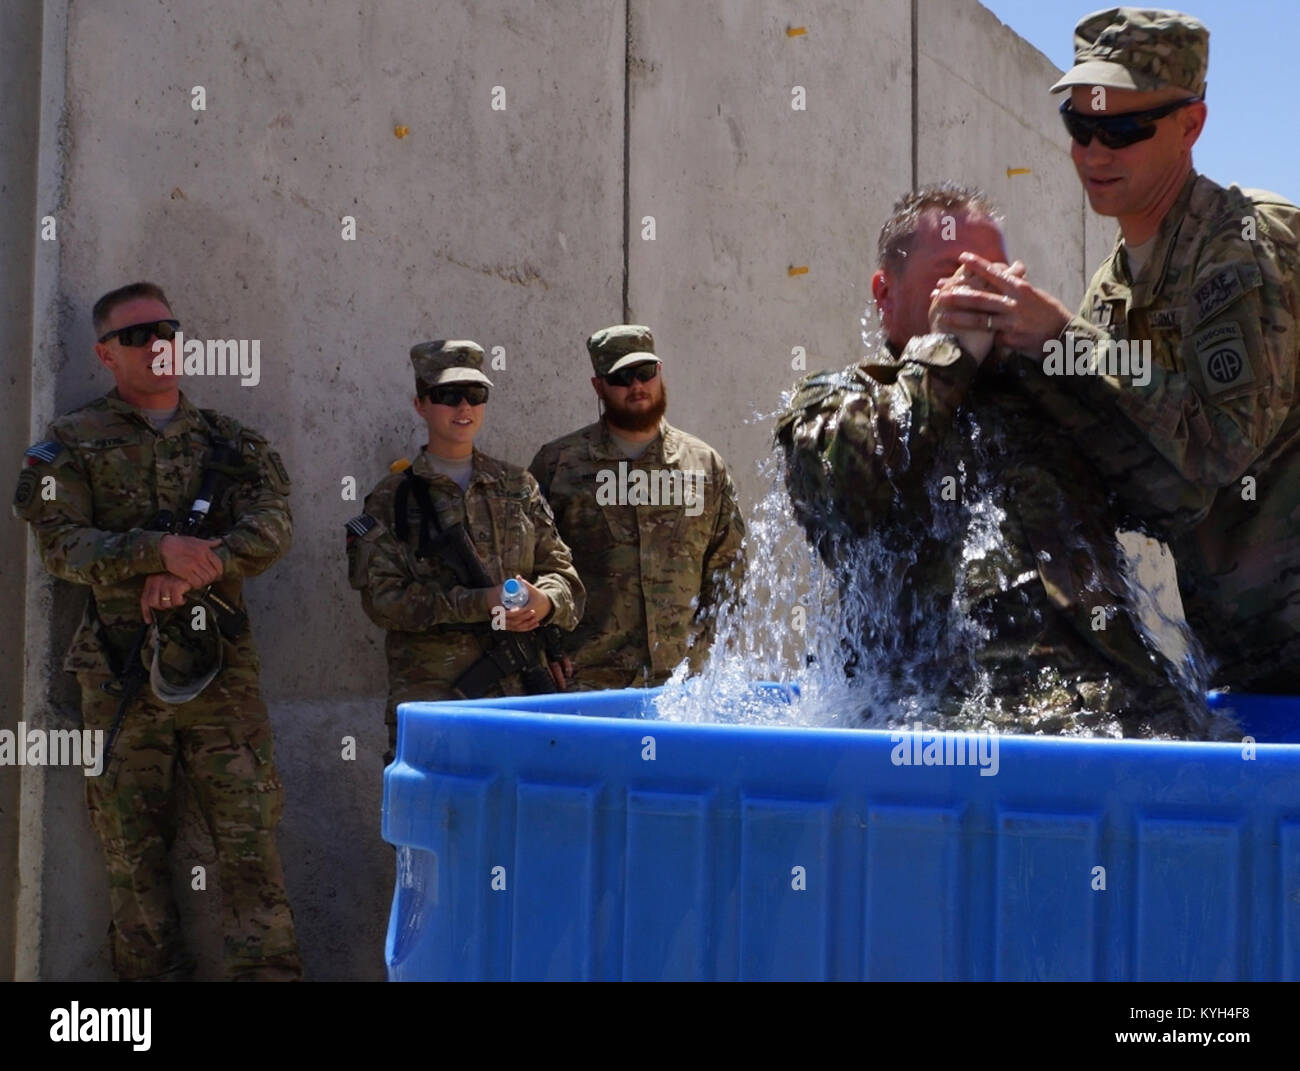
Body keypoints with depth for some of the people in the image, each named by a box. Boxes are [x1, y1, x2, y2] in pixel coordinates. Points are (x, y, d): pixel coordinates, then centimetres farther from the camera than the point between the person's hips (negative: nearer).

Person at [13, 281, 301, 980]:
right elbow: (61, 544, -5)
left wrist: (195, 570, -17)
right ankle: (150, 975, 10)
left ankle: (268, 972, -2)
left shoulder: (229, 442, 14)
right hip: (121, 674, -1)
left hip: (220, 667, 1)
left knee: (250, 832, -4)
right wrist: (159, 549, -20)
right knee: (134, 848, 3)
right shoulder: (73, 444, 8)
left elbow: (272, 524, -2)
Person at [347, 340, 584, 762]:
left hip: (520, 692, 3)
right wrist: (480, 603, -15)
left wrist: (545, 601, -10)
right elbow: (383, 597, -6)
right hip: (429, 695, -3)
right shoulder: (392, 499, 5)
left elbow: (560, 569, 14)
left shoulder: (517, 486, 15)